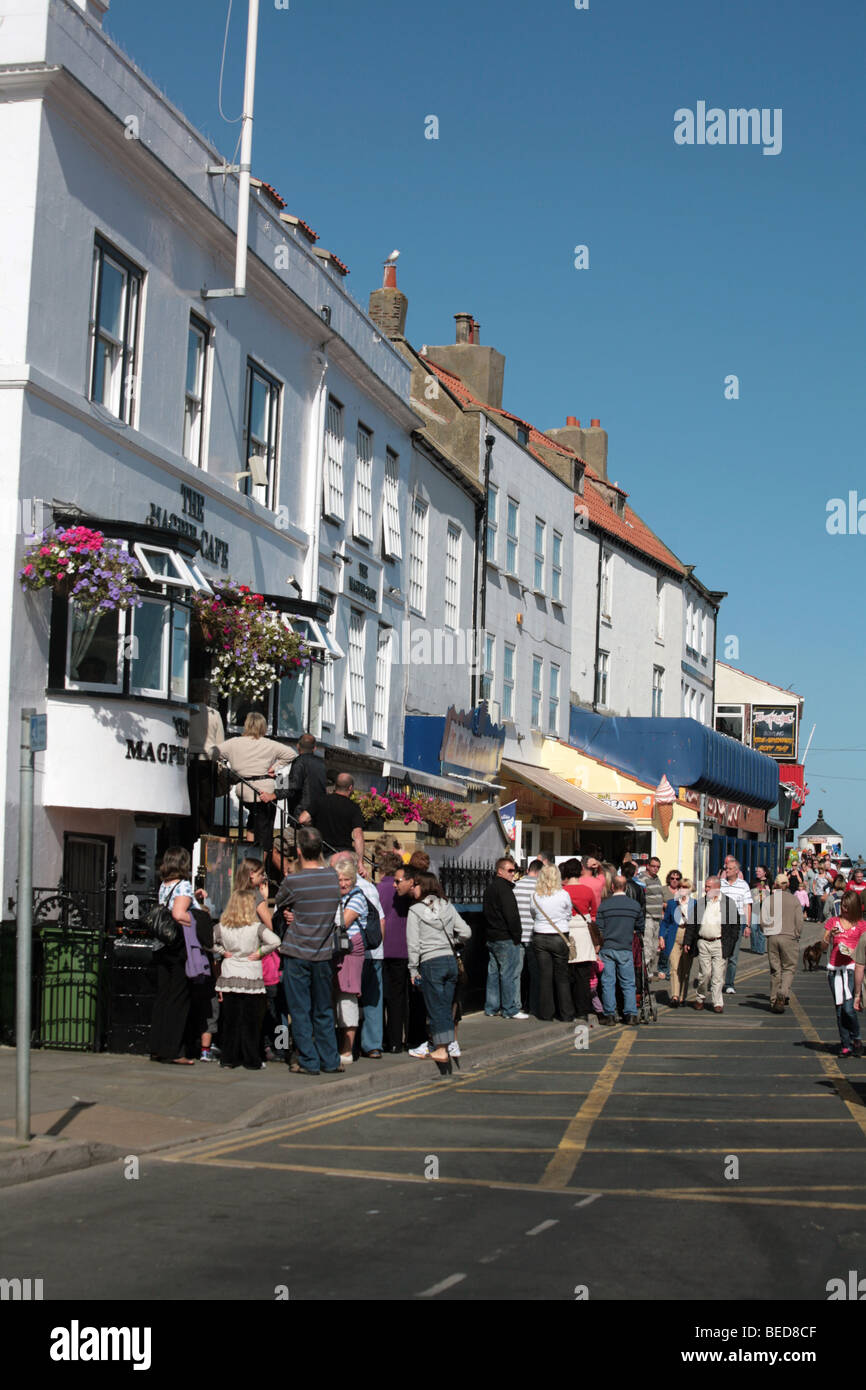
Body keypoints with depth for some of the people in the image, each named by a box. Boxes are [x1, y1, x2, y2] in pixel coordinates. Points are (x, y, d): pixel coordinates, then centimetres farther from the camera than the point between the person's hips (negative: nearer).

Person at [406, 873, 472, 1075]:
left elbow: (413, 943, -8)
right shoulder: (448, 907, 7)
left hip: (430, 962, -4)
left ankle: (441, 1050, -2)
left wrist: (413, 968, -3)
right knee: (447, 1006, 11)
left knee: (436, 1007, -1)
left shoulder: (415, 911, -5)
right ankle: (447, 1044, 13)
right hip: (451, 960, 4)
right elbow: (466, 932, 4)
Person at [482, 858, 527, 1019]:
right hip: (506, 939, -10)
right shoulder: (504, 888, -15)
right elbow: (511, 915, -19)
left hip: (492, 938, 10)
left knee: (493, 973, 13)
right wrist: (517, 935, -12)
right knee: (510, 974, -5)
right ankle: (510, 1009, -3)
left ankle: (491, 1008, 18)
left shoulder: (489, 888, 15)